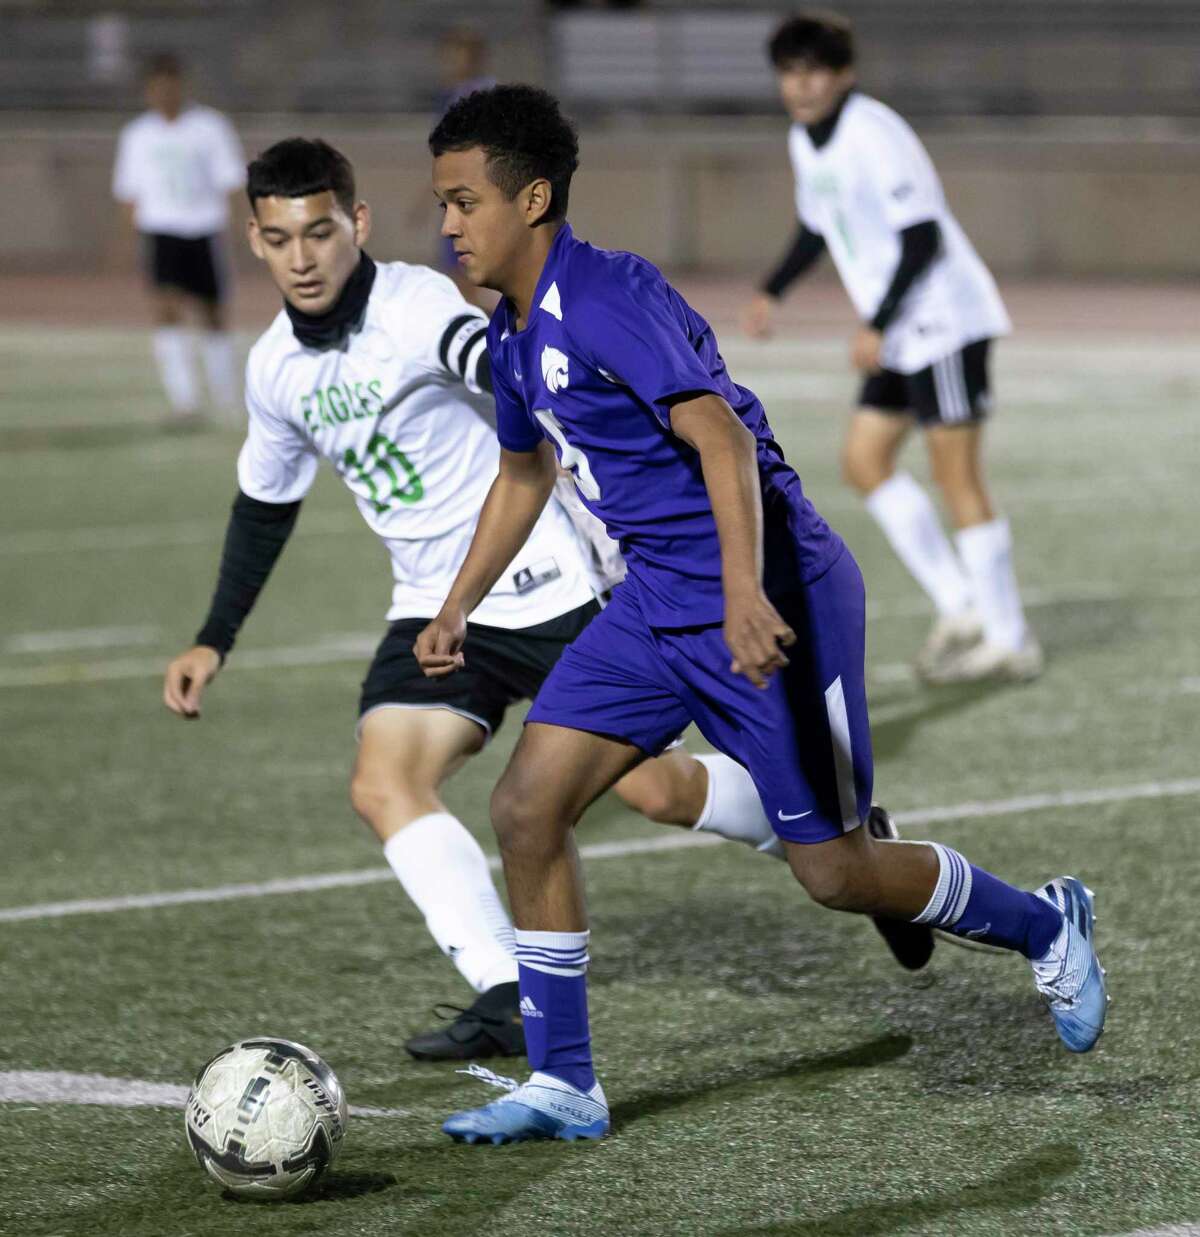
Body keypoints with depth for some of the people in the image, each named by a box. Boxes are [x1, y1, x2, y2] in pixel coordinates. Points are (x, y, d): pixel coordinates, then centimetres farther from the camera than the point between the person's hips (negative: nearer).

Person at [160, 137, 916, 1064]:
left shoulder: (416, 305, -18)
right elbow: (265, 507, 22)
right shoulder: (274, 369, 5)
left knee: (649, 786, -5)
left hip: (537, 585, -6)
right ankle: (509, 1001, -18)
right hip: (433, 608, 6)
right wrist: (213, 643, 21)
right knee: (384, 786, -16)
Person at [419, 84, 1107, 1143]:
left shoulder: (608, 298, -21)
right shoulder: (514, 333, 8)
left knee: (834, 873, -1)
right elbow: (525, 472, 27)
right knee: (526, 808, -3)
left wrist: (746, 598, -41)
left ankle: (1046, 926, 25)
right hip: (656, 604, 9)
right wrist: (459, 607, 30)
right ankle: (562, 1086, 6)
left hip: (768, 600, -9)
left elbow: (723, 439, -30)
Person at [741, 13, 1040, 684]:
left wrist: (876, 326, -24)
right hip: (900, 335, 10)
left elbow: (922, 238, -22)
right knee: (864, 460, 6)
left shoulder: (874, 136, -19)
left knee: (957, 477, -8)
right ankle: (959, 607, 10)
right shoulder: (805, 143, 10)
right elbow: (818, 227, 26)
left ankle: (1010, 640, -2)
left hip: (945, 319, -10)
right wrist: (771, 292, 12)